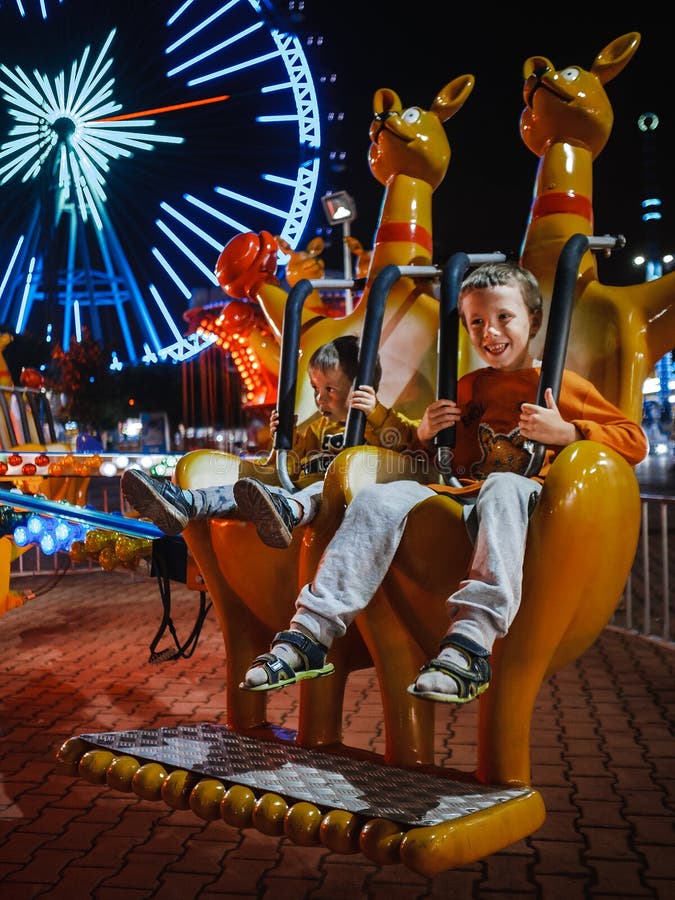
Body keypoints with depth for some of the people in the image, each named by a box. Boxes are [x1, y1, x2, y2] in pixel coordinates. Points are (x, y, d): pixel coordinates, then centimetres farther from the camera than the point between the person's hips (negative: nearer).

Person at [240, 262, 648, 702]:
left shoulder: (563, 386, 15)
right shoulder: (470, 387, 27)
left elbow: (635, 441, 8)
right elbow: (440, 452, 38)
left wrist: (566, 432, -7)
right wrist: (426, 432, 14)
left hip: (522, 501, -4)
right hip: (459, 496, 4)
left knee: (503, 486, -40)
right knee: (379, 498, -23)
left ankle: (471, 642, -52)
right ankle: (310, 635, -30)